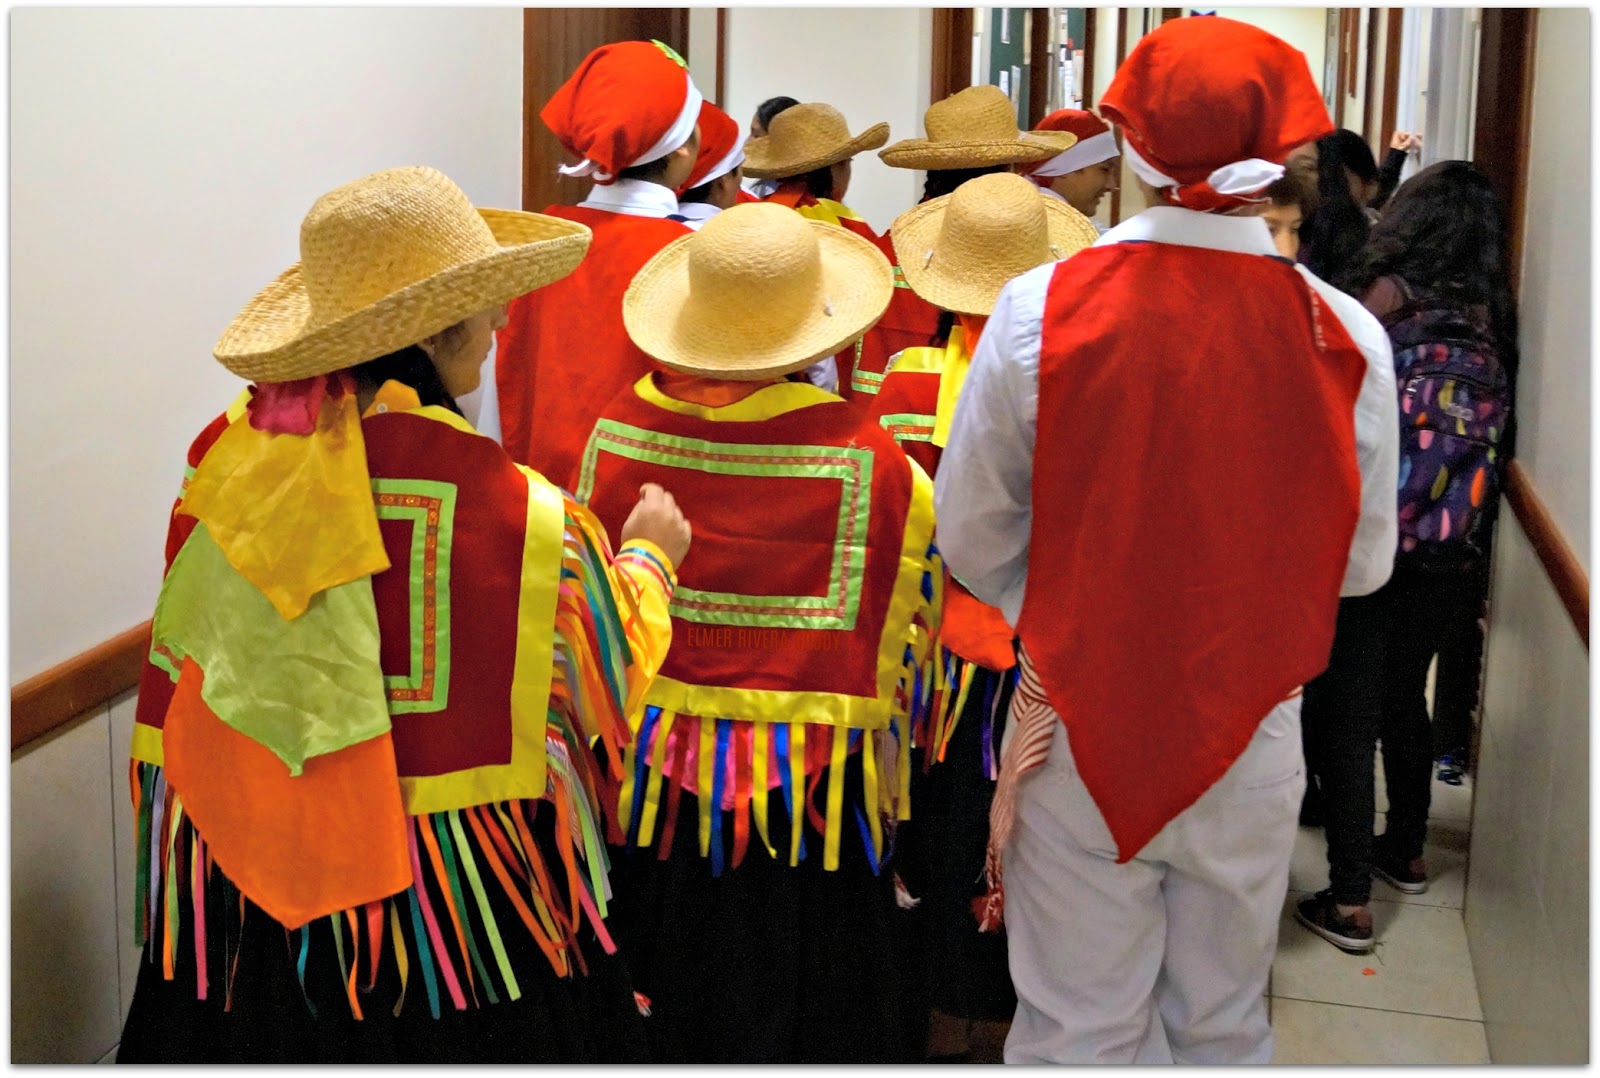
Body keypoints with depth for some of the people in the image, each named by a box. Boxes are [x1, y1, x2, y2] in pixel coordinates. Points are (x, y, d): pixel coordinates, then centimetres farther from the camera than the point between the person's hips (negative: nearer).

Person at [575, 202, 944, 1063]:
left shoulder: (616, 430, -4)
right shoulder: (876, 467, -13)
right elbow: (895, 654, -4)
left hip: (644, 779, 4)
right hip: (809, 794, -3)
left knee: (665, 1017, 19)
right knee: (809, 1026, 13)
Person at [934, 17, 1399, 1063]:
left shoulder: (1040, 309, -15)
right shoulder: (1348, 336, -12)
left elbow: (972, 533, -6)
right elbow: (1364, 561, -1)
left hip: (1078, 728, -1)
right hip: (1252, 740, 1)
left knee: (1080, 1026, 14)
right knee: (1226, 1022, 19)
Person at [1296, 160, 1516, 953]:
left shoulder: (1389, 295, -9)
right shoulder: (1492, 317, 4)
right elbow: (1496, 435, 7)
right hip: (1449, 553, 5)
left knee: (1344, 715, 3)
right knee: (1404, 699, 23)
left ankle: (1349, 900, 4)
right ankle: (1406, 851, 38)